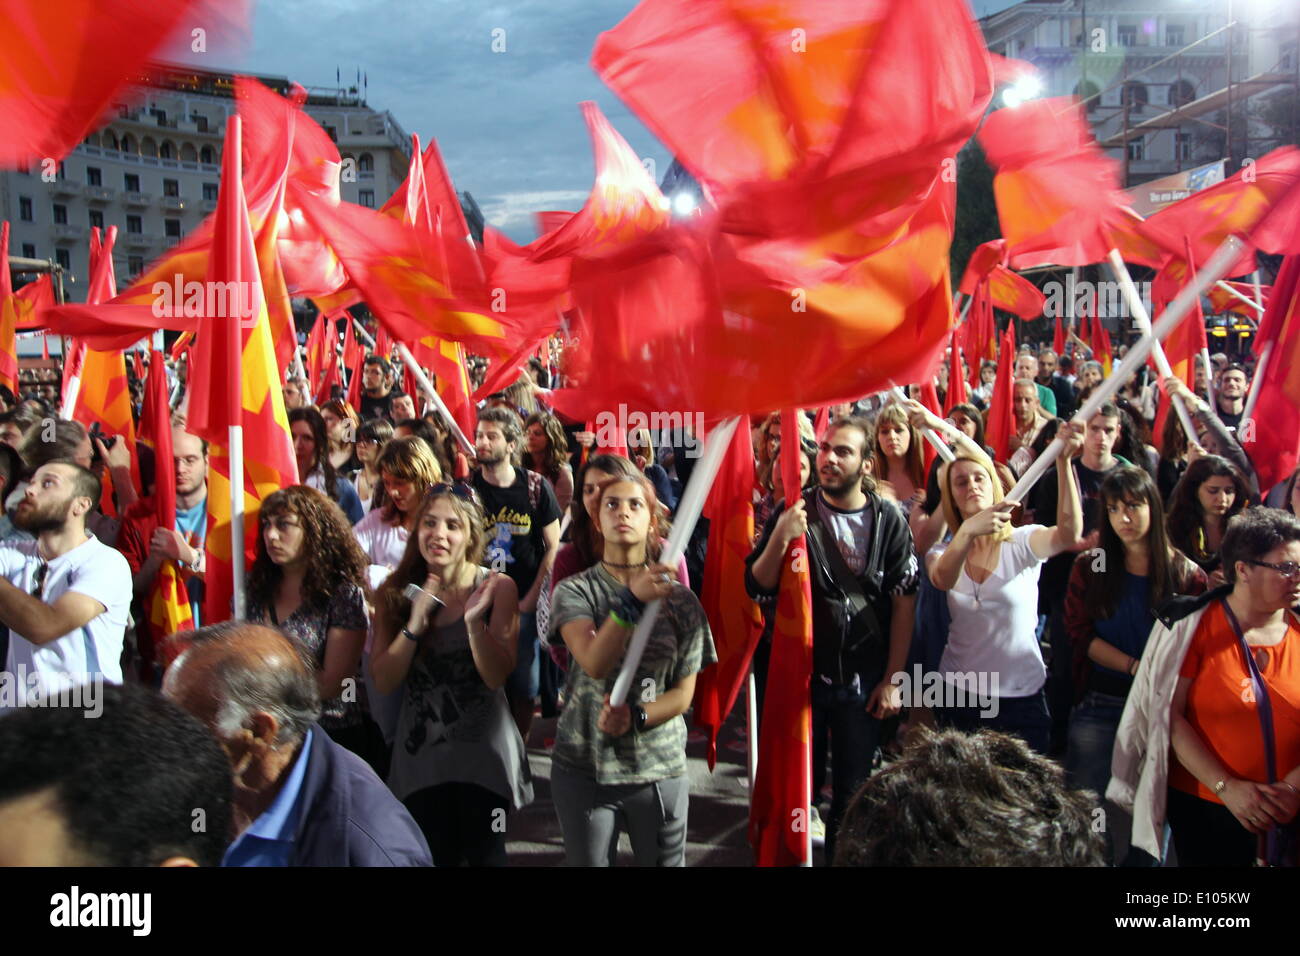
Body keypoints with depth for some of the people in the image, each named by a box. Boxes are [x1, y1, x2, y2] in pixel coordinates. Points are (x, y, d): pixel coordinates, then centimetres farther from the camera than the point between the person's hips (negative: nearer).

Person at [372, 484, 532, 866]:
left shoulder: (497, 587, -10)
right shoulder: (395, 593, -3)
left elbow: (497, 677, -15)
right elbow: (384, 681, -8)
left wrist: (474, 621, -30)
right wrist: (415, 623, -22)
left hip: (483, 753, -2)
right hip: (420, 757, 2)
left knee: (485, 855, 13)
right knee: (434, 857, 14)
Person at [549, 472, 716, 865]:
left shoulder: (681, 599, 1)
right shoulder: (574, 591, -4)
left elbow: (683, 694, 1)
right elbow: (594, 664, -21)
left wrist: (634, 718, -17)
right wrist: (632, 601, -34)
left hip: (660, 768, 1)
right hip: (583, 765, -1)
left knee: (665, 860, 11)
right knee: (588, 860, 11)